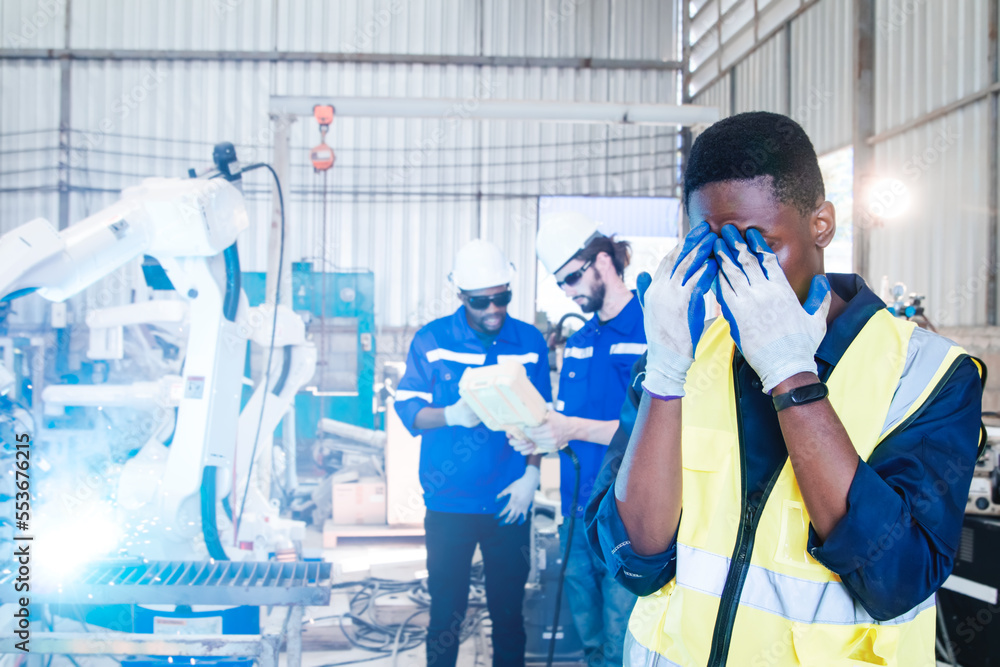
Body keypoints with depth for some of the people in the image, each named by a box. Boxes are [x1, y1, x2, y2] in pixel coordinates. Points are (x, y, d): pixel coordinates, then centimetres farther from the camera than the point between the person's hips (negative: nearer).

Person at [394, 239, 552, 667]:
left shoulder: (530, 342, 4)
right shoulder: (431, 341, -1)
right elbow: (408, 409, -2)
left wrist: (531, 474, -1)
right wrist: (451, 415, -21)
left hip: (508, 503, 1)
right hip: (448, 503, -1)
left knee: (508, 611, 7)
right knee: (446, 610, 5)